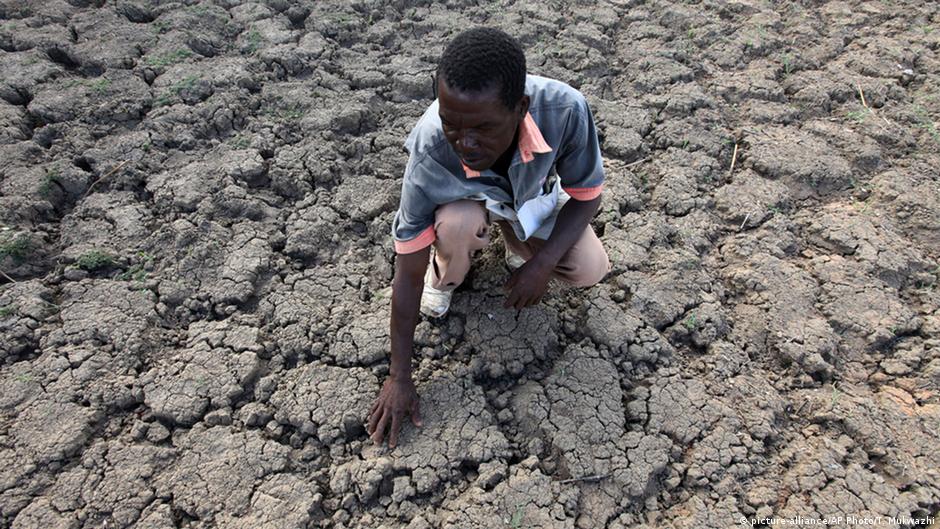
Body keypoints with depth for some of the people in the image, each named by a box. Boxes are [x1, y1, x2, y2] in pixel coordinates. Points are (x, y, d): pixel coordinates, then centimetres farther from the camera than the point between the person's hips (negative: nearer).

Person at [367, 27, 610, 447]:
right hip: (464, 197, -1)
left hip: (533, 192, 2)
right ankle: (444, 275, 1)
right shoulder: (429, 147, -39)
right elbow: (408, 269, -30)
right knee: (457, 223, -36)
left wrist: (543, 262, -31)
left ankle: (516, 242, 15)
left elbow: (586, 194, -17)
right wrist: (399, 378, -24)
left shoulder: (565, 109, -38)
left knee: (590, 270, -17)